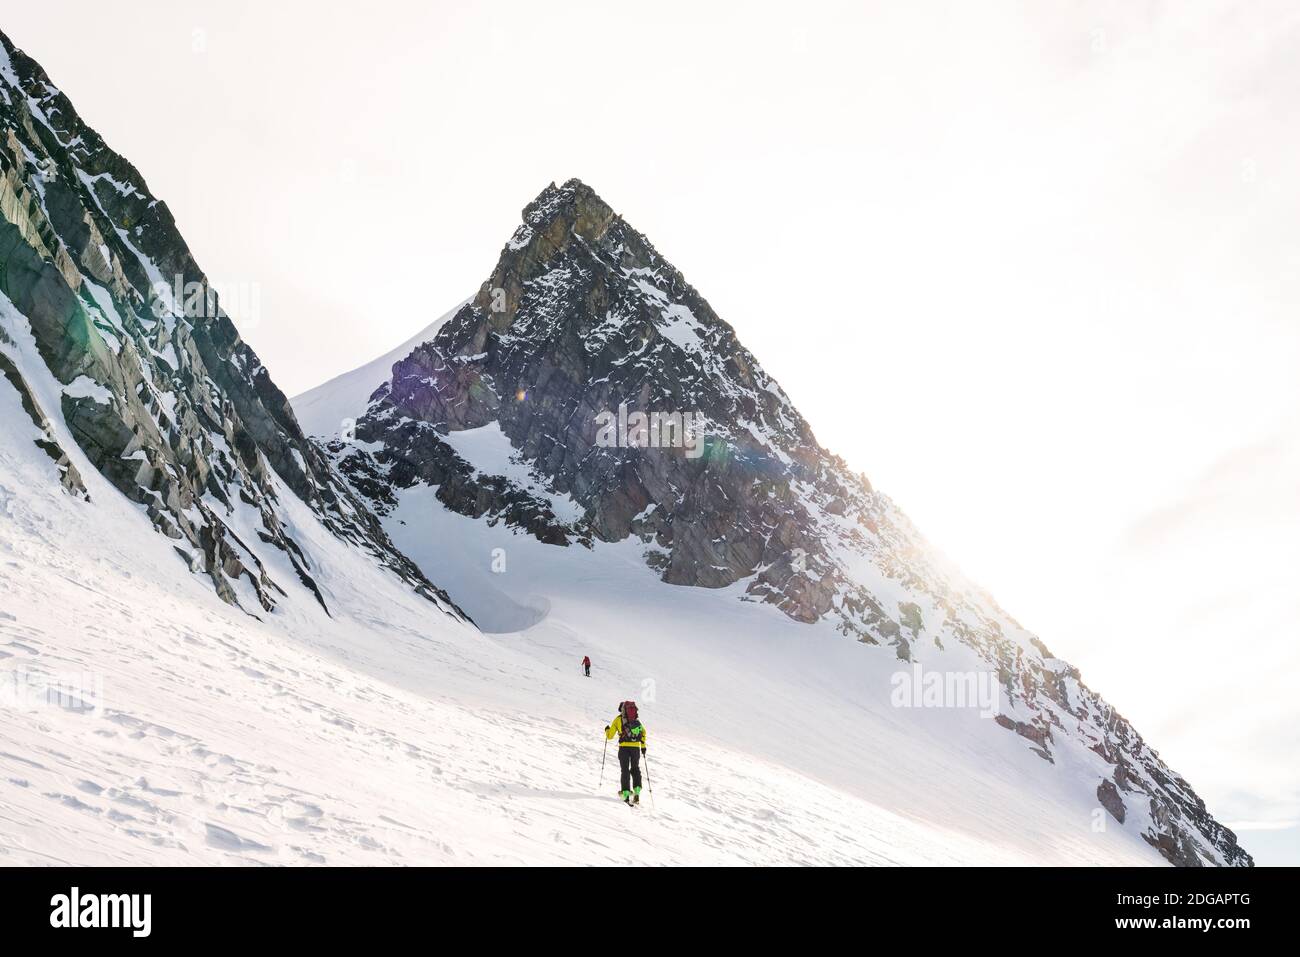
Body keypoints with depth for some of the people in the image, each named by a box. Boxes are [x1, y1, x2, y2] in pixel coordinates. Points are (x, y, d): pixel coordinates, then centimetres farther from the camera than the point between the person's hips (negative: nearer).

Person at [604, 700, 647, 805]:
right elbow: (643, 731, 3)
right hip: (636, 747, 2)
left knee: (625, 770, 6)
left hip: (624, 747, -2)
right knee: (635, 769, 16)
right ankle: (637, 791, 0)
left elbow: (610, 736, 11)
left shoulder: (618, 719, 8)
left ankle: (626, 793, -3)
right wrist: (643, 745, 8)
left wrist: (607, 730, 32)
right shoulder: (637, 719, 15)